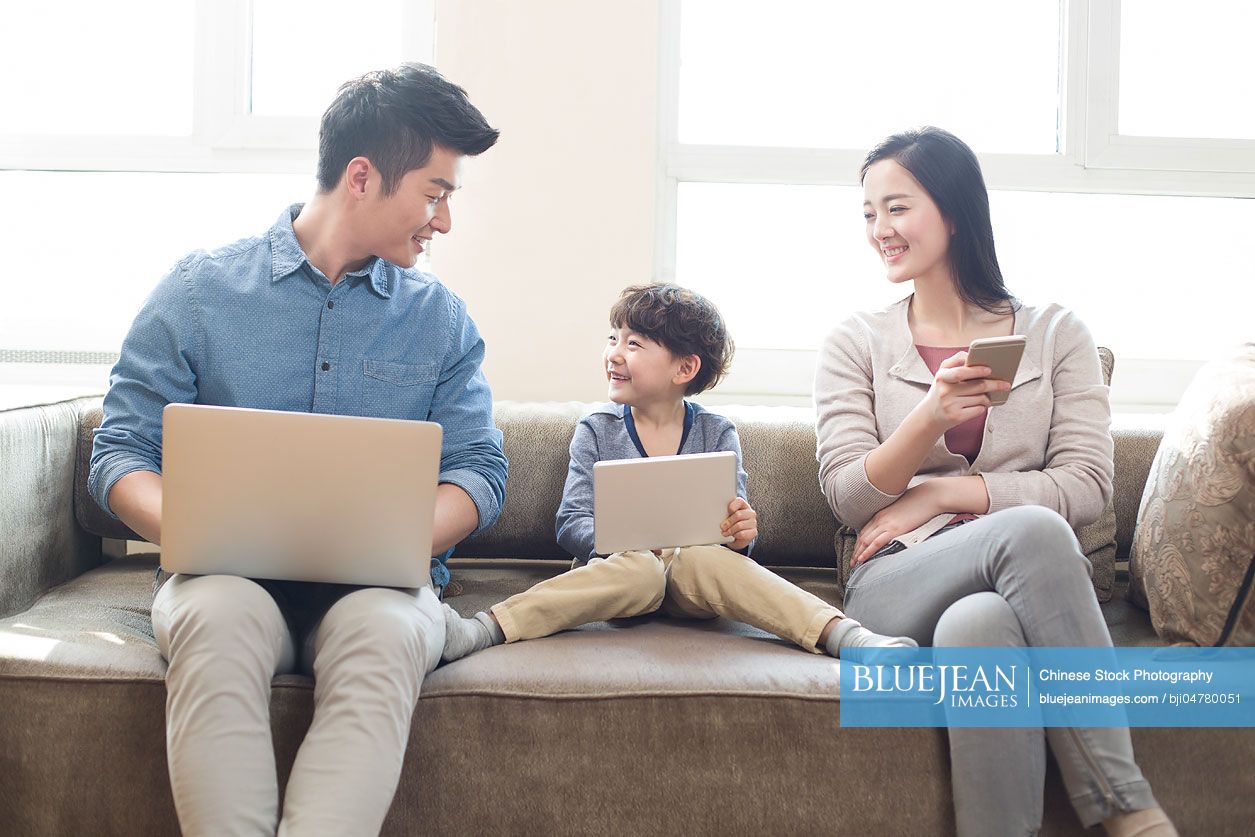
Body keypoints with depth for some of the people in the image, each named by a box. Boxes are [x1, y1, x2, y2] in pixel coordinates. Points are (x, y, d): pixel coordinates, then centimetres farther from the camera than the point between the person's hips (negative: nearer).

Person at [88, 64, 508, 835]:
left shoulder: (443, 321, 11)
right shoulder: (200, 291, 7)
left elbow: (481, 471, 5)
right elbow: (120, 453, 5)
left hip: (378, 580, 1)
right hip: (229, 575, 0)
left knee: (383, 630, -34)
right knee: (216, 616, -35)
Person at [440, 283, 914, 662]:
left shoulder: (717, 434, 8)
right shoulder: (596, 431, 8)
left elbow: (732, 531, 6)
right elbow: (570, 525, 1)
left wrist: (742, 534, -19)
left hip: (695, 566, 1)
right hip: (617, 564, -1)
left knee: (706, 559, -34)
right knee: (640, 568, -36)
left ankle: (840, 634, -49)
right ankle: (482, 630, -49)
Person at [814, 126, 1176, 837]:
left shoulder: (1056, 333, 12)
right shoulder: (857, 344, 13)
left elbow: (1088, 486, 1)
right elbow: (847, 499, 2)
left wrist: (939, 493, -7)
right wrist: (932, 417, -16)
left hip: (1034, 584, 1)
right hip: (898, 585, 0)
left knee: (979, 624, -38)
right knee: (1030, 530, -34)